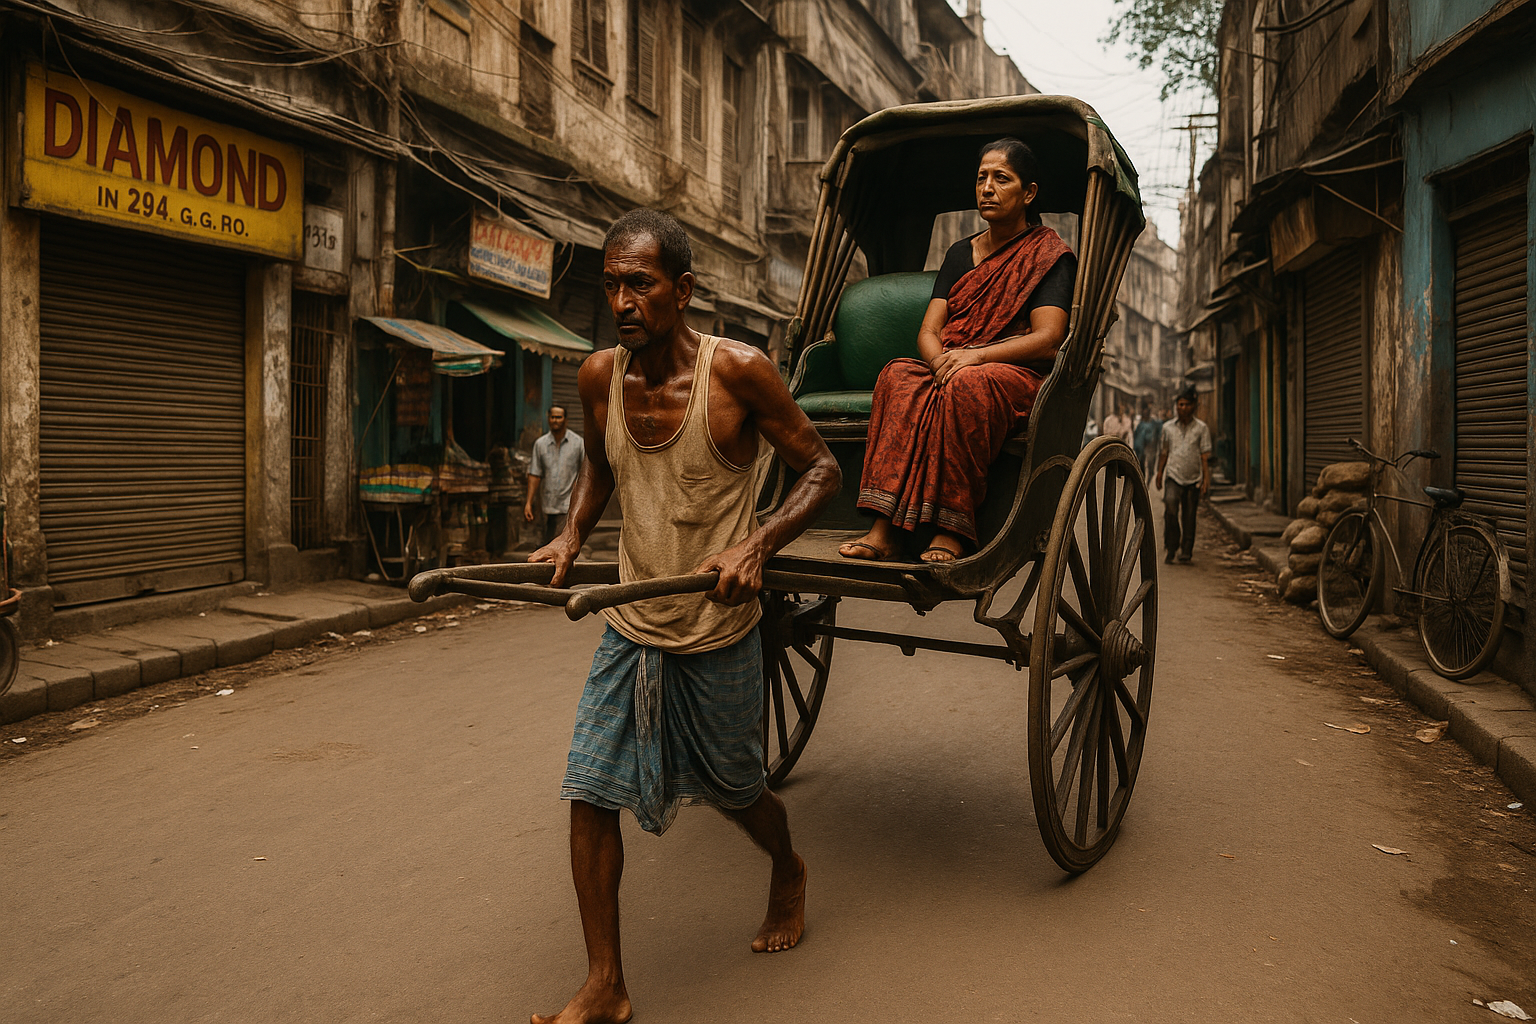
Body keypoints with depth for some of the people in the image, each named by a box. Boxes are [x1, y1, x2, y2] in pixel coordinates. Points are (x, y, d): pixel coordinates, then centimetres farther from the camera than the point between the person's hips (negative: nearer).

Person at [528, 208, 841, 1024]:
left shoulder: (737, 372, -17)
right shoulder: (599, 377, -2)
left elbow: (821, 469, -11)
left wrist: (755, 545, -26)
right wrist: (570, 536, -1)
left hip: (717, 635, -4)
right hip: (629, 629, 4)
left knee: (733, 789, 14)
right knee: (589, 793, 0)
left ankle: (789, 872, 49)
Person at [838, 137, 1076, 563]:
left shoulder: (1050, 254, 5)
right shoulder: (959, 254, 20)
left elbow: (1047, 339, -8)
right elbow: (928, 331, 10)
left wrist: (976, 356, -22)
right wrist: (943, 361, -14)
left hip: (1021, 377, -4)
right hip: (951, 368, 4)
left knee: (967, 385, -39)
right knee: (899, 375, -29)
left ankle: (952, 533, -37)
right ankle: (884, 530, -38)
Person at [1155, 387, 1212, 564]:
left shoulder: (1201, 428, 4)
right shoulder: (1168, 427, 8)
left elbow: (1205, 456, 3)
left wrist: (1206, 480, -3)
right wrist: (1159, 475, 14)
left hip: (1193, 478, 0)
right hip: (1173, 476, 0)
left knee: (1189, 516, 4)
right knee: (1170, 510, -18)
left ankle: (1186, 551, 16)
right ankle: (1171, 546, -5)